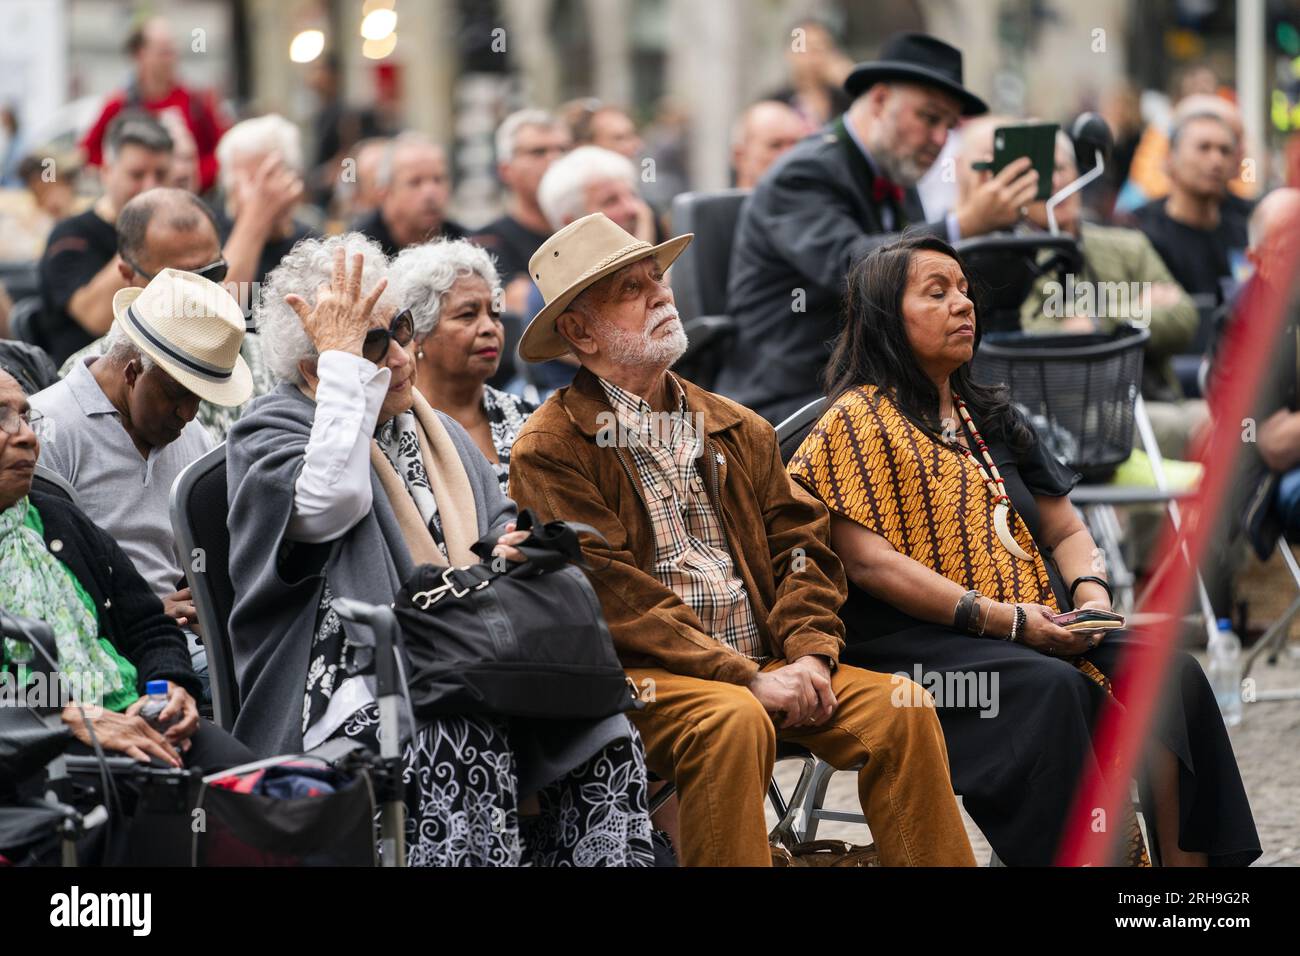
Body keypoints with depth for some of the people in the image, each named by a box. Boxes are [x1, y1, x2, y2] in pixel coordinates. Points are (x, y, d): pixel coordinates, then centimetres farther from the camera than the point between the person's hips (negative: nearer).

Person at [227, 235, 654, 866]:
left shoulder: (433, 431, 23)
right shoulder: (271, 432, 0)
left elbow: (501, 528, 28)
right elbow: (330, 499, -22)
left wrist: (513, 550, 1)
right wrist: (344, 357, -14)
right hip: (355, 689, -7)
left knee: (599, 726, -18)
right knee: (463, 742, -36)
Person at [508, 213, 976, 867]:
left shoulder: (739, 431, 20)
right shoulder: (550, 450, -2)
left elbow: (800, 546, 16)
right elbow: (610, 596, -12)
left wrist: (810, 653, -6)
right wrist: (748, 679, -17)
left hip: (762, 665, 6)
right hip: (640, 676, -6)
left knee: (899, 708, -16)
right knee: (732, 719, -35)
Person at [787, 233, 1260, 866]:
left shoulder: (991, 418, 24)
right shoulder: (859, 420, 1)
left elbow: (1066, 531, 23)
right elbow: (866, 560, -10)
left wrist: (1091, 595, -2)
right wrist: (995, 616, -17)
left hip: (1040, 631, 7)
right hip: (915, 641, -7)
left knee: (1170, 672, -20)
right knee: (1055, 689, -35)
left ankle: (1186, 861, -27)